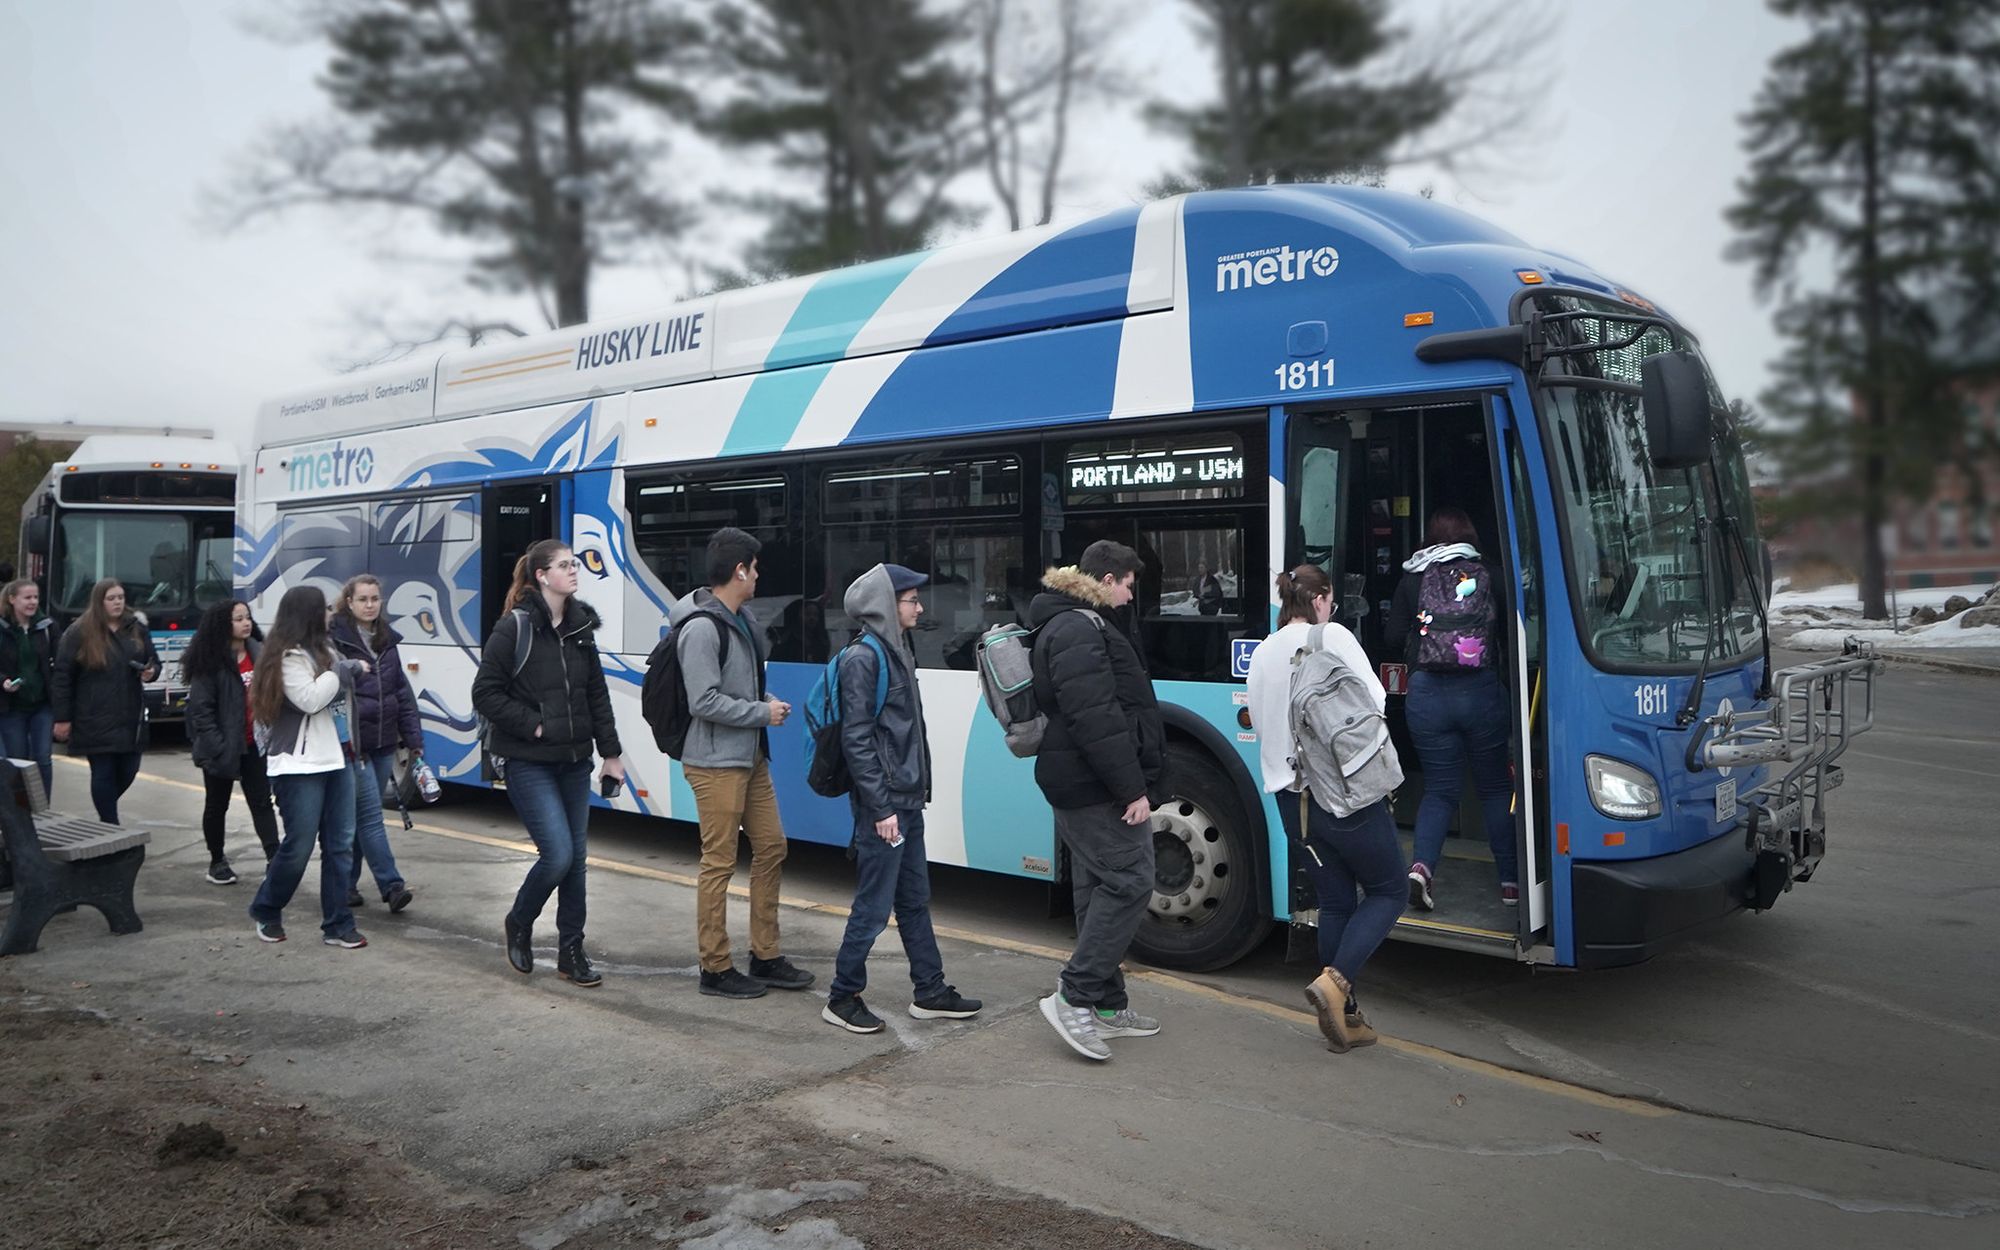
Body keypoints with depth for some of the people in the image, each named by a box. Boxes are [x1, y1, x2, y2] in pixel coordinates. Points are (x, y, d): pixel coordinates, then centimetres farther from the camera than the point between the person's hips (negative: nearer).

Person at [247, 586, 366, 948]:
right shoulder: (289, 656, -10)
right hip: (300, 766, -8)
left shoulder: (322, 650, 16)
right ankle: (266, 912, 21)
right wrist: (343, 670, -12)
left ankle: (337, 925, 9)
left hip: (336, 759, 8)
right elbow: (309, 700, -22)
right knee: (298, 846, -3)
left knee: (340, 845, 4)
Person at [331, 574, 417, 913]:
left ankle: (347, 884, 22)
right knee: (370, 814, -8)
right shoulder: (334, 640, -7)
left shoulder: (387, 641, 13)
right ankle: (392, 885, -9)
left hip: (384, 742, 6)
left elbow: (402, 692, 15)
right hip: (351, 742, -6)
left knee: (357, 815, 13)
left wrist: (413, 737, 9)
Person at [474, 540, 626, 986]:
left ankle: (571, 952, 19)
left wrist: (611, 752, 8)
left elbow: (597, 695, 11)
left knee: (577, 856, 8)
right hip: (529, 763, -6)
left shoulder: (581, 627, 7)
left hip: (574, 761, 6)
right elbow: (485, 693, -10)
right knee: (558, 853, -11)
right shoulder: (515, 627, -11)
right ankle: (518, 924, 17)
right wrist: (532, 725, -15)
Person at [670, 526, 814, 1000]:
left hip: (751, 758, 10)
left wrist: (767, 704, 3)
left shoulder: (738, 620, 11)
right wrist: (764, 713, -14)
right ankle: (715, 969, 11)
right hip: (716, 764, -10)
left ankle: (765, 957, 23)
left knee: (770, 847, 12)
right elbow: (705, 702, -23)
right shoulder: (701, 628, -19)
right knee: (719, 863, -1)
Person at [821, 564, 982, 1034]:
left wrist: (917, 791, 15)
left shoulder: (897, 651, 13)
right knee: (874, 906, -1)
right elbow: (856, 739, -18)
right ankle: (842, 998, 13)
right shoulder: (862, 658, -15)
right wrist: (881, 809, -19)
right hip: (883, 805, -9)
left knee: (914, 899, 16)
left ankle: (930, 992, 25)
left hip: (907, 800, 9)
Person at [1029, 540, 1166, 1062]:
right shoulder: (1080, 630, -16)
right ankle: (1074, 998, -8)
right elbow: (1096, 720, -24)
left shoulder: (1071, 624, 19)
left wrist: (1129, 783, 23)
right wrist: (1133, 789, -22)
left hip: (1077, 785, 11)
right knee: (1129, 882, -9)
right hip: (1099, 786, -11)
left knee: (1099, 888, 13)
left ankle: (1106, 1005, 20)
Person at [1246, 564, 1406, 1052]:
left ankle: (1345, 1017, 17)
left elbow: (1259, 722, 13)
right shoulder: (1332, 637, -8)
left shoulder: (1262, 653, 10)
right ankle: (1335, 981, -10)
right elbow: (1373, 701, -10)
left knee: (1334, 901, 15)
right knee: (1386, 891, 9)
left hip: (1292, 795, 6)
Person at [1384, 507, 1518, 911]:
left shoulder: (1413, 579, 3)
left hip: (1426, 694, 1)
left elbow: (1394, 632, 7)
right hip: (1481, 691, -1)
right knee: (1497, 786, 13)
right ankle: (1510, 880, 14)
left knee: (1439, 788, 10)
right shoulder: (1487, 574, 1)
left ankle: (1422, 865, -11)